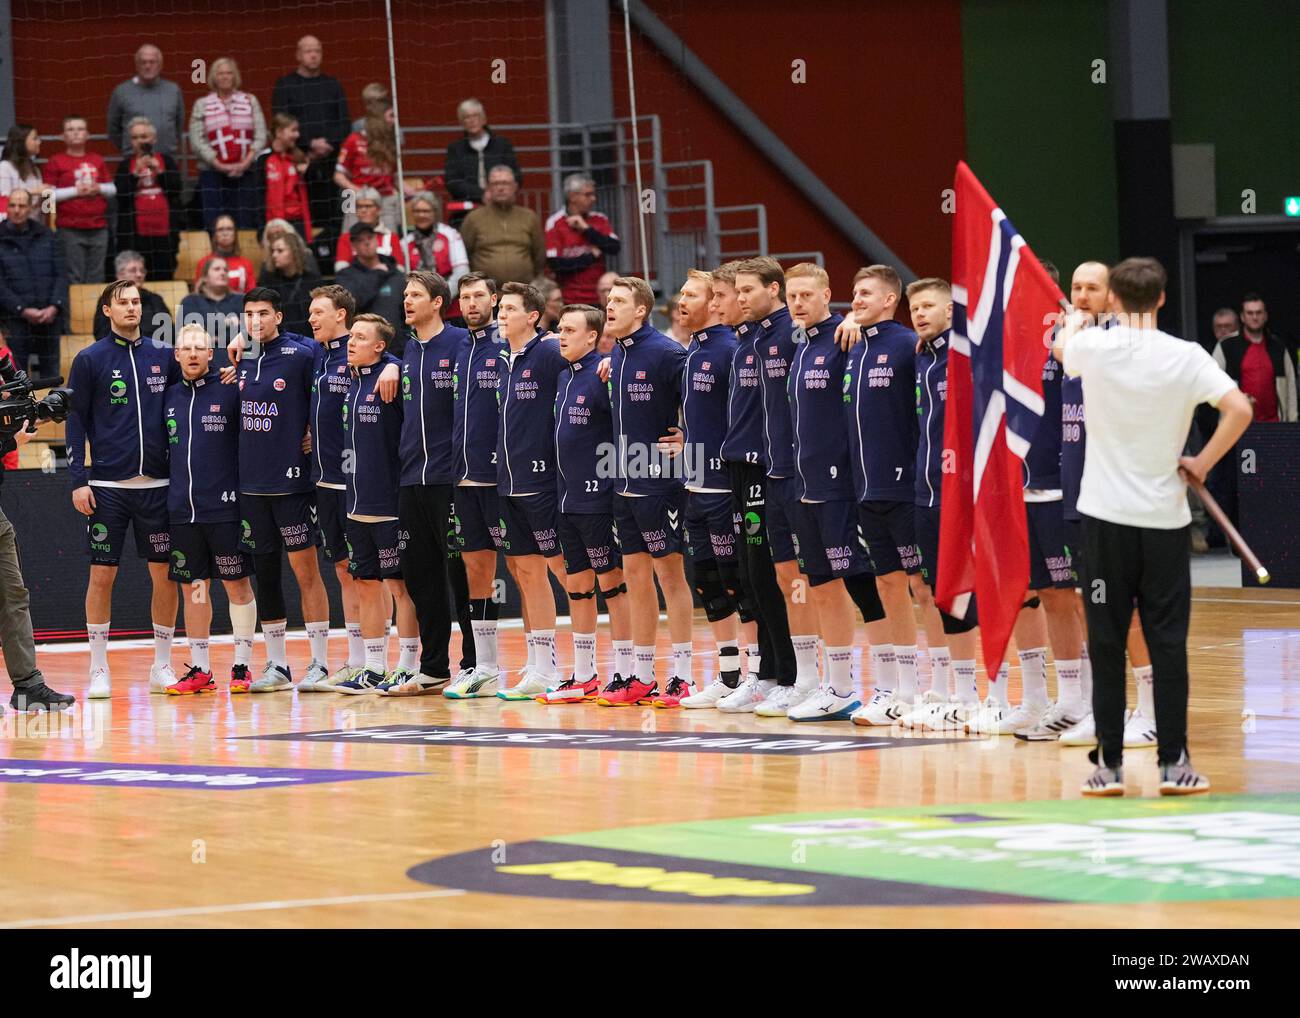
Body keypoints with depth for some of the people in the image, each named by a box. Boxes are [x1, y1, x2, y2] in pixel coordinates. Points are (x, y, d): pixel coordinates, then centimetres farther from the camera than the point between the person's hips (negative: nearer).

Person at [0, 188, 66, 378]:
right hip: (16, 319, -3)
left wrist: (55, 307, -7)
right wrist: (23, 310, -13)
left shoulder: (46, 235, 11)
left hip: (49, 317, 3)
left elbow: (61, 275, 8)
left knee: (51, 373, 5)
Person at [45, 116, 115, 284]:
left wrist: (99, 188, -3)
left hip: (98, 227, 4)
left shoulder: (97, 160, 14)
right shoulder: (56, 161, 1)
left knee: (96, 278, 6)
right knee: (75, 278, -7)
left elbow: (112, 189, 17)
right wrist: (76, 191, -12)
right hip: (71, 230, -4)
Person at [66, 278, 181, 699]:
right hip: (107, 487, -2)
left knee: (165, 575, 3)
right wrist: (78, 480, -6)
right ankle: (99, 669, 6)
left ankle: (162, 665, 14)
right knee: (102, 574, -1)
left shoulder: (164, 357, 9)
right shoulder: (90, 360, 1)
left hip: (157, 485, 3)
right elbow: (76, 422, 1)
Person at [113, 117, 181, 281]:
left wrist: (159, 170, -9)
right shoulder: (126, 164, 8)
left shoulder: (166, 161, 11)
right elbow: (121, 194, -4)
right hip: (135, 232, -2)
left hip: (164, 230, 2)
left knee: (164, 278, 0)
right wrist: (136, 173, -14)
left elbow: (175, 189, 2)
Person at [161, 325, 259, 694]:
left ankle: (242, 665, 6)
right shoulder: (169, 397, 10)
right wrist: (166, 491, 13)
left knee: (237, 584, 0)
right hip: (182, 509, 4)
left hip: (224, 508, -4)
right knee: (193, 587, 7)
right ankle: (200, 670, 13)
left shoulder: (230, 391, -3)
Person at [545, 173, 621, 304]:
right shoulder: (555, 223, -3)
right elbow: (554, 263, -11)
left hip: (598, 298, 3)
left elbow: (614, 248, -3)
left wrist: (586, 229, -9)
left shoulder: (600, 220, 10)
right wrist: (592, 256, -4)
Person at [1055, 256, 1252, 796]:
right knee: (1167, 642, 4)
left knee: (1107, 642, 5)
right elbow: (1239, 410, -15)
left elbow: (1060, 346, 20)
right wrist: (1202, 463, -1)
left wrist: (1075, 319, 41)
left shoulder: (1095, 346, -4)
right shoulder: (1186, 356, -6)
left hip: (1105, 515, 0)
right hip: (1164, 516, 0)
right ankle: (1174, 764, 4)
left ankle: (1109, 765, 5)